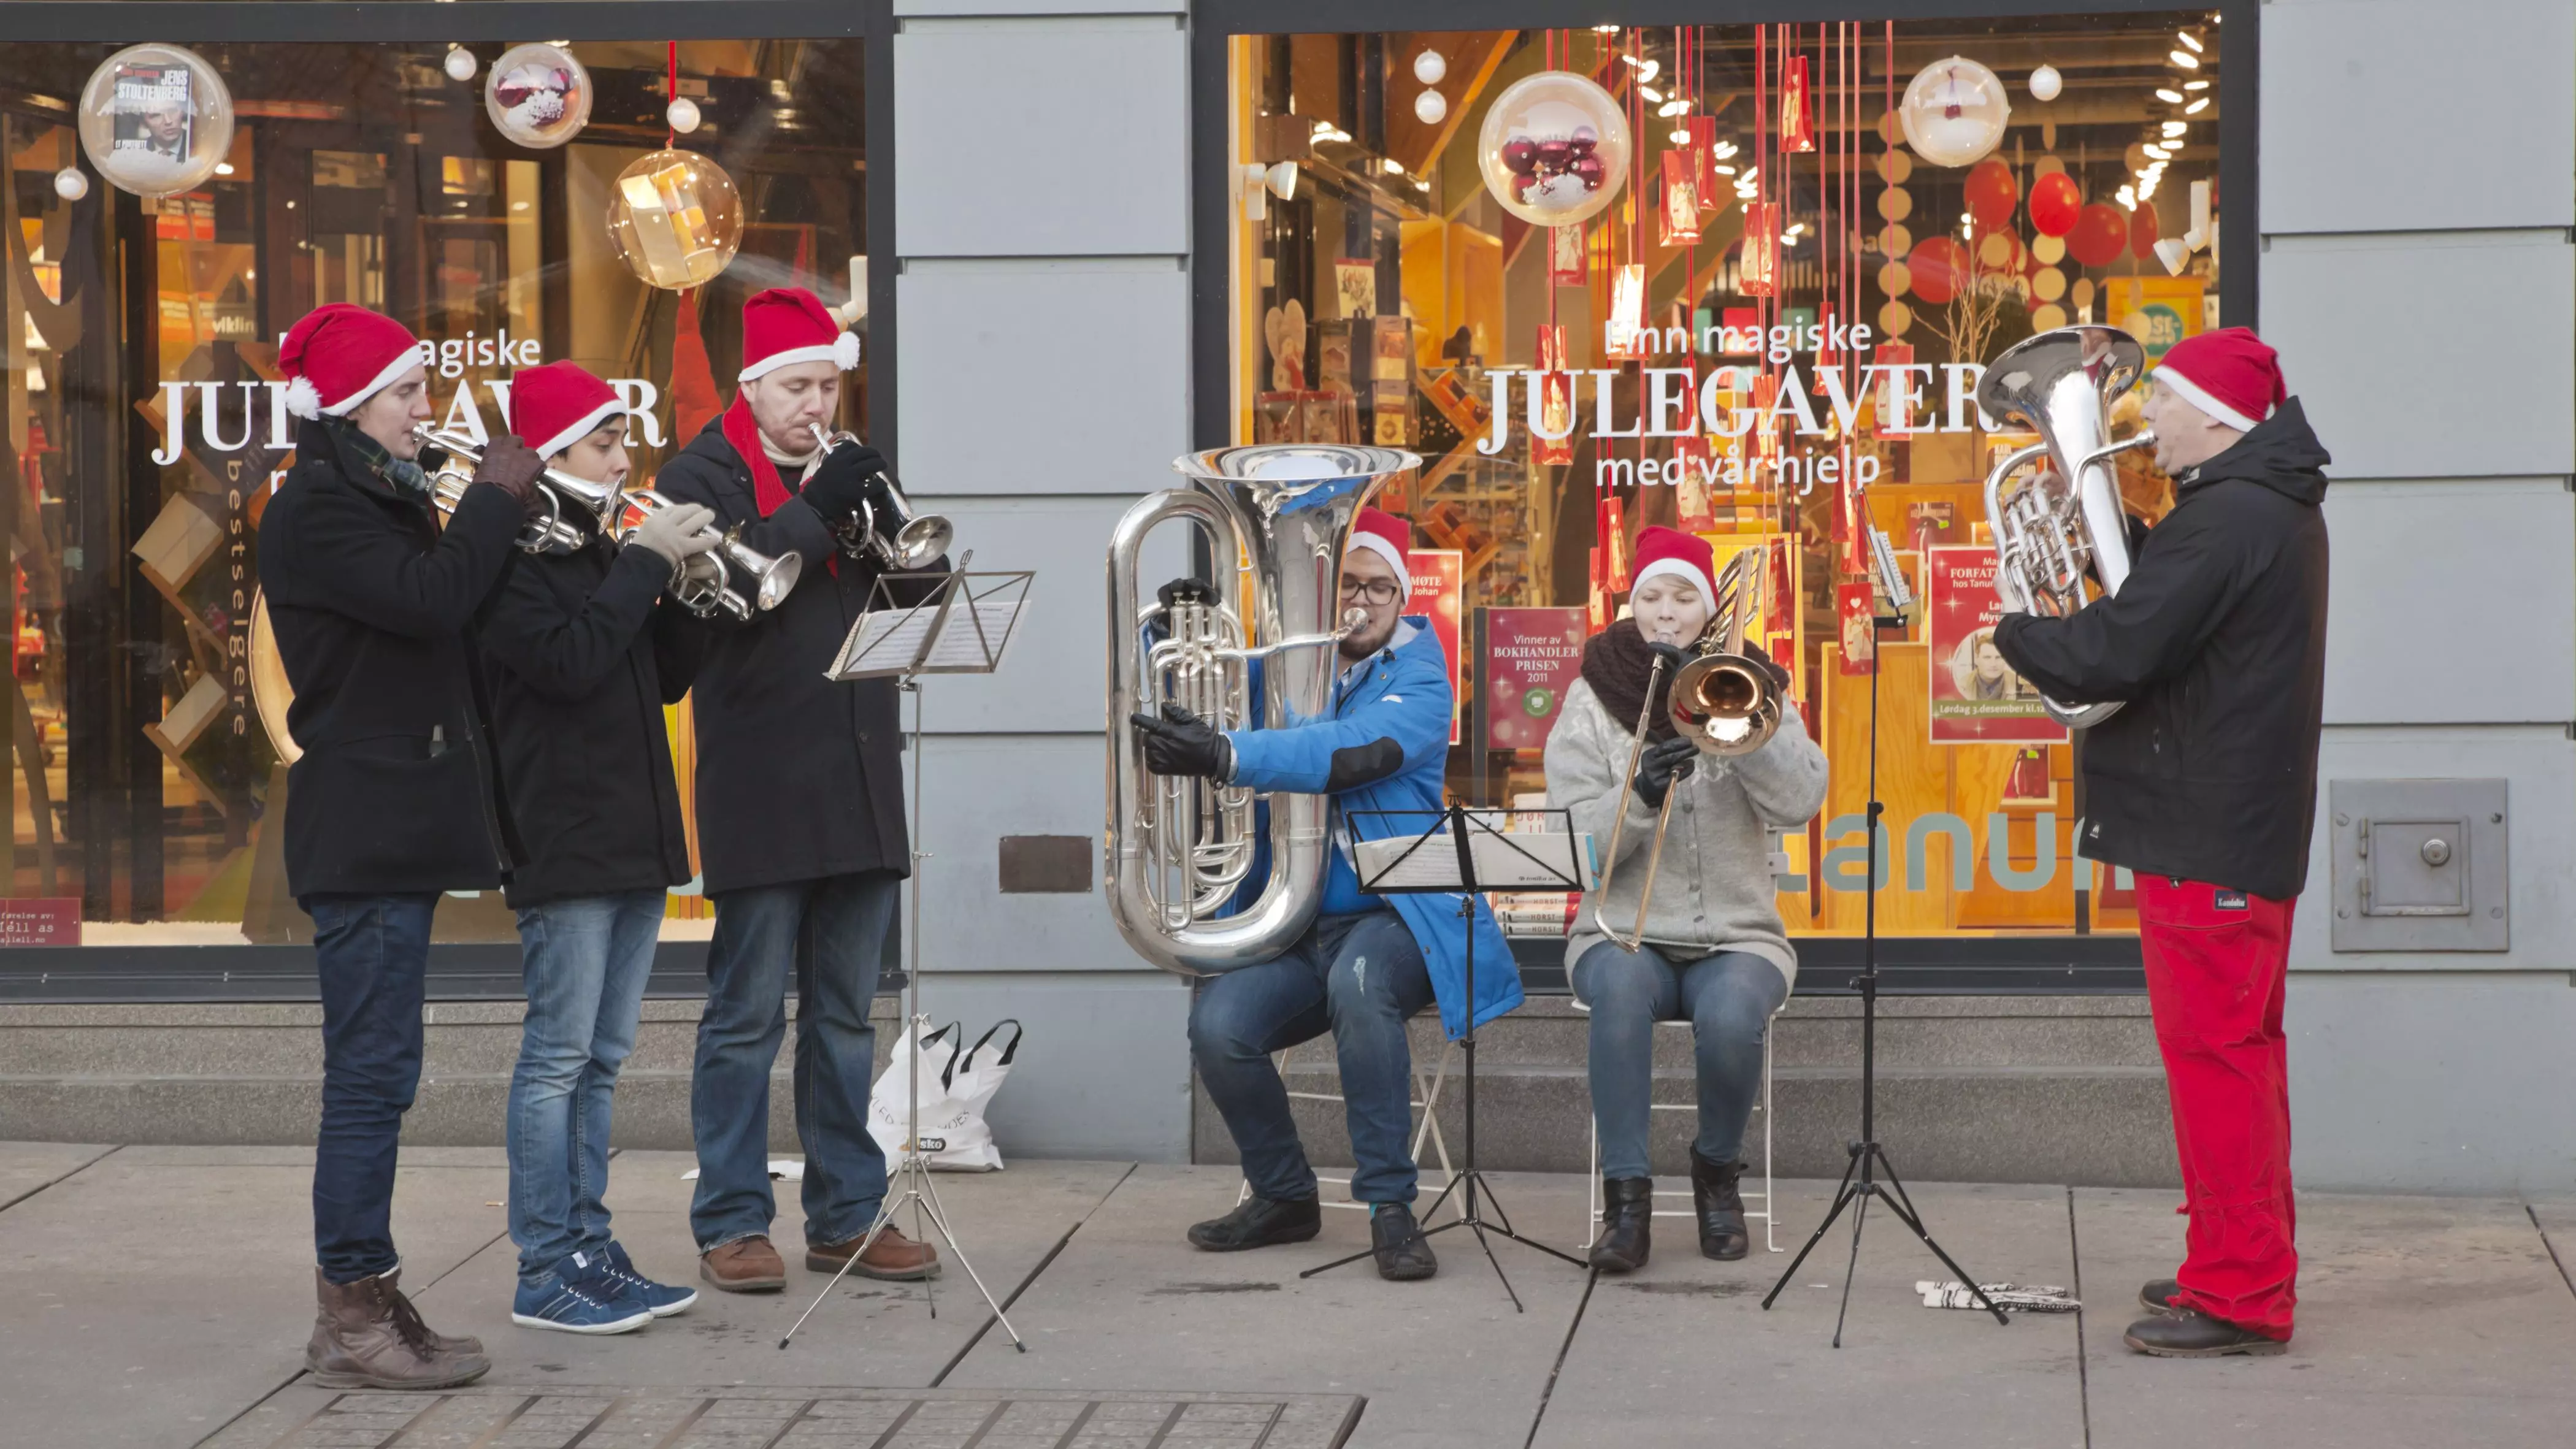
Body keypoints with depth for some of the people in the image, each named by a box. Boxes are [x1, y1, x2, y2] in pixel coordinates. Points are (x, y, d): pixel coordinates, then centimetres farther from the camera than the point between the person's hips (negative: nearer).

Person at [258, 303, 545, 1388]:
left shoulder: (380, 498, 19)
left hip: (398, 827, 10)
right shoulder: (316, 508, -12)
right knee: (371, 1072, -9)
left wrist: (496, 514, 6)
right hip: (362, 832, -10)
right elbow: (429, 598, -23)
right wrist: (496, 498, -12)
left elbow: (442, 619, 19)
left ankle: (364, 1300, 16)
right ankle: (351, 1318, -5)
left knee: (375, 1074, 11)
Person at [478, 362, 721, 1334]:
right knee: (558, 1056, -6)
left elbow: (667, 679, 17)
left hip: (633, 836, 9)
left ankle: (588, 1249, 18)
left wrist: (686, 585, 3)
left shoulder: (602, 558, 18)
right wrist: (645, 566, -16)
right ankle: (543, 1273, -3)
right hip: (564, 842, -9)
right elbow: (569, 661, -23)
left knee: (600, 1060, 12)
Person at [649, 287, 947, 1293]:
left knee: (844, 1013, 11)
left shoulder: (848, 473, 18)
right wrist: (817, 512, -20)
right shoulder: (703, 475, -1)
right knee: (748, 1012, -2)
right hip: (759, 787, -6)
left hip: (859, 786, 6)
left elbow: (923, 589, 12)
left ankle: (846, 1217, 17)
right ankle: (731, 1224, 4)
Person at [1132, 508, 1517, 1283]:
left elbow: (1353, 751, -22)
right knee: (1217, 1023, -24)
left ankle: (1390, 1204, -26)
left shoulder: (1417, 681, -2)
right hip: (1292, 924, 4)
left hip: (1394, 917, -4)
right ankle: (1283, 1197, 3)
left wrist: (1225, 755, -35)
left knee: (1357, 982, -38)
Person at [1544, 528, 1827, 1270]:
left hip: (1736, 933, 0)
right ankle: (1626, 1195, -26)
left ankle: (1718, 1168, -4)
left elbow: (1799, 802, -10)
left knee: (1730, 1014, -33)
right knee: (1622, 987, -36)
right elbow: (1577, 841, -3)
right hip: (1625, 932, 0)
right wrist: (1639, 795, -23)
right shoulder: (1593, 698, 5)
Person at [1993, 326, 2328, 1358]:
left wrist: (2011, 637, -8)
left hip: (2205, 839, -11)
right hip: (2252, 833, 11)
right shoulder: (2278, 510, 14)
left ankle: (2237, 1295, -2)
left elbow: (2116, 654, -24)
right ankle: (2250, 1265, 28)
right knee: (2240, 1051, 18)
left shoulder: (2226, 520, -20)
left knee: (2215, 1055, -6)